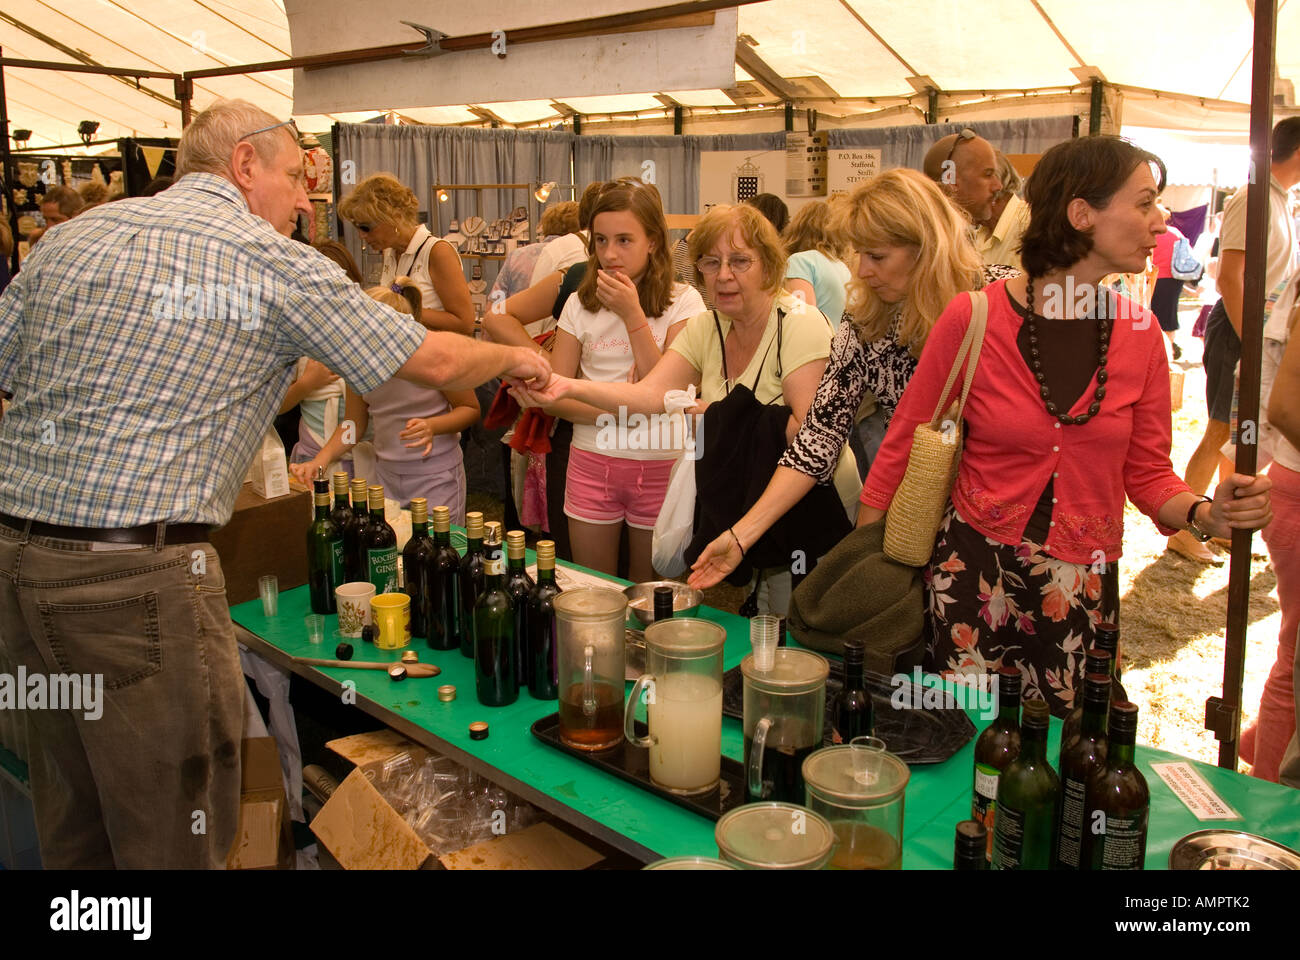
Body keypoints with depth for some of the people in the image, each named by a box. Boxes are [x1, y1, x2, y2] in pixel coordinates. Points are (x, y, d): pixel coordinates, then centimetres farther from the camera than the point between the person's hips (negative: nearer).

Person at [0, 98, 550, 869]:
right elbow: (431, 363, 0)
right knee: (175, 837, 7)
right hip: (139, 574, -7)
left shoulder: (70, 236, 13)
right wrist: (516, 358, 18)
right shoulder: (272, 261, -6)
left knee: (73, 828, 21)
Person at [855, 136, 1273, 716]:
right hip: (971, 570, -3)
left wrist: (1204, 513, -13)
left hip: (1084, 591, 3)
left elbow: (1147, 472, 8)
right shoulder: (973, 318, -11)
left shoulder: (1139, 333, 0)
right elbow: (904, 445, -3)